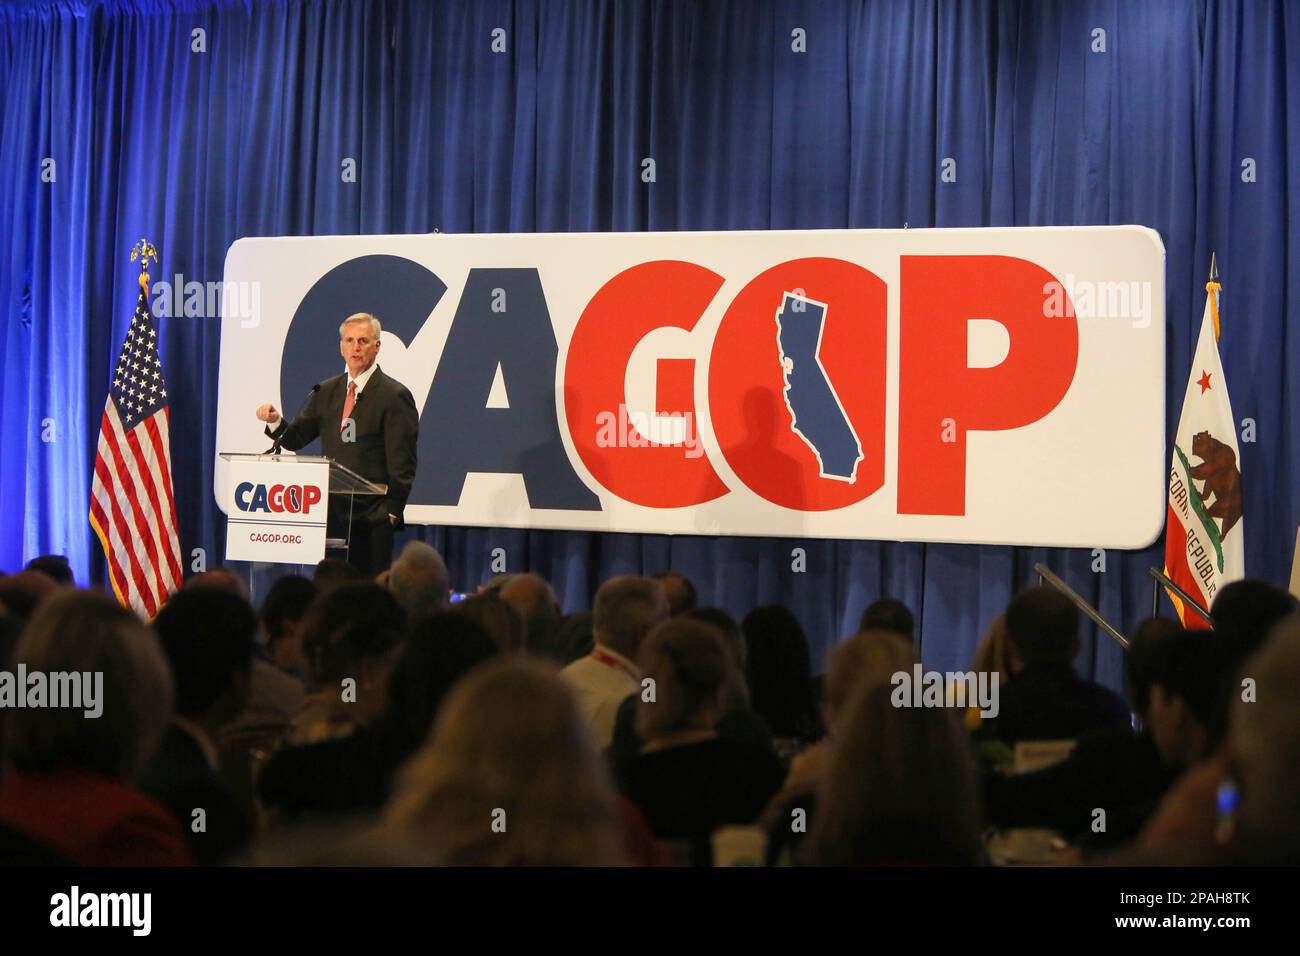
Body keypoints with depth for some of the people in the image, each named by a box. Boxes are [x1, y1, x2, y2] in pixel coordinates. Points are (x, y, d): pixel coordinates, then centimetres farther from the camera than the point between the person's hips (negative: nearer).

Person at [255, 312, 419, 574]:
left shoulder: (395, 395, -4)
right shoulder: (326, 392, 14)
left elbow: (402, 463, -7)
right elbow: (295, 439, 13)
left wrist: (391, 511, -11)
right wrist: (275, 421, -8)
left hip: (371, 516, -5)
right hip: (331, 513, 5)